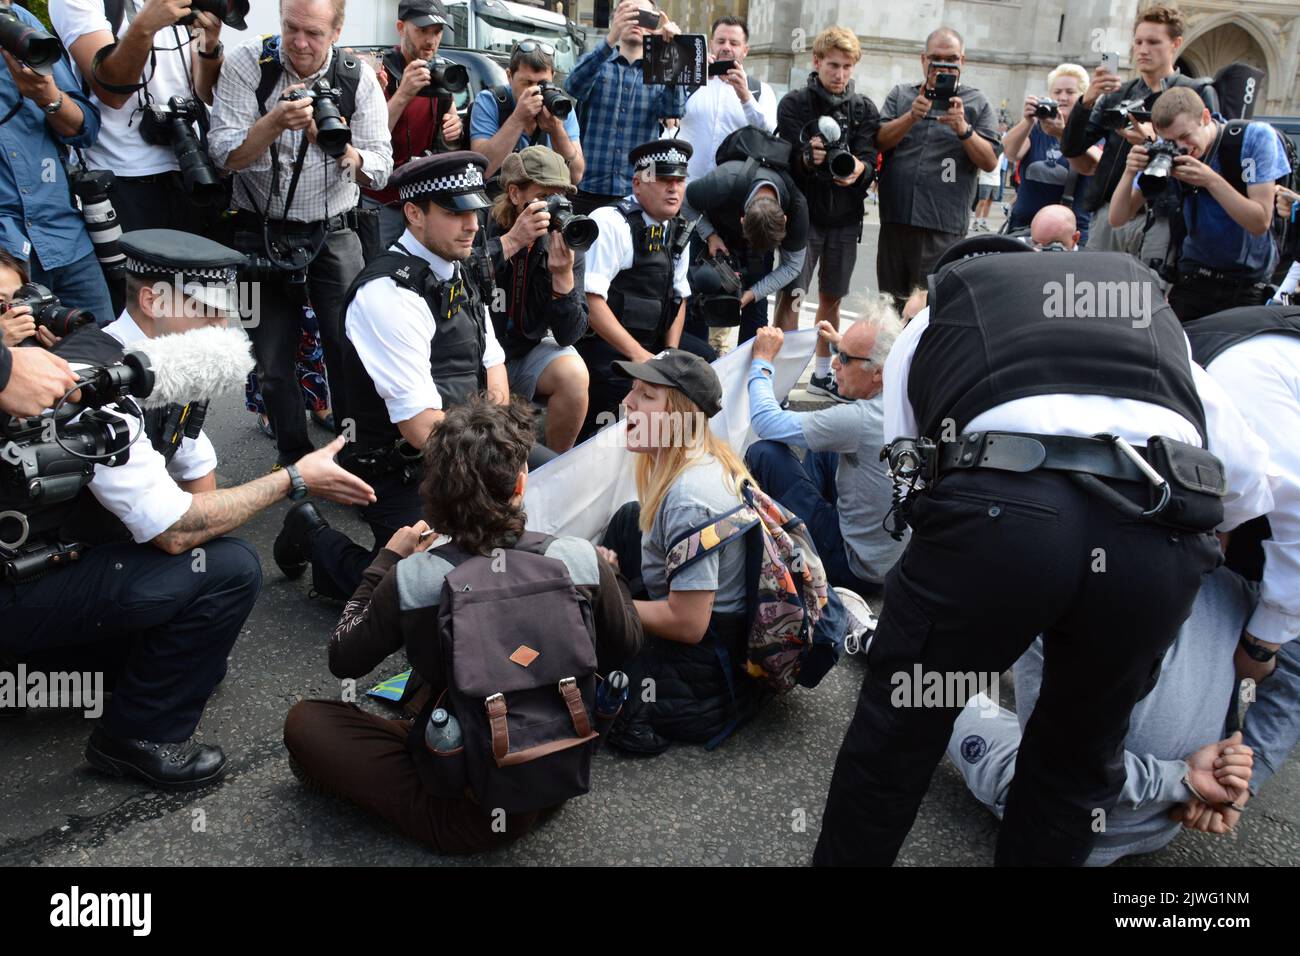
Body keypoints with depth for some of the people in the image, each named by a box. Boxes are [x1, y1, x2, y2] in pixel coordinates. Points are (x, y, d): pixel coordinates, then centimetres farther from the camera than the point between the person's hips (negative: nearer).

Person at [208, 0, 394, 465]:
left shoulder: (358, 77, -4)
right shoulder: (247, 64, -6)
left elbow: (379, 172, -8)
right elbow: (224, 154, -13)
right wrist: (276, 121, -29)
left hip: (333, 234, 0)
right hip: (262, 233, 1)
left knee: (351, 351, -6)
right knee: (272, 361, 5)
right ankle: (293, 456, 24)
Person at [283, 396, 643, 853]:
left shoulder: (410, 580, -22)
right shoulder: (582, 560, -19)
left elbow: (343, 660, -3)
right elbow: (624, 648, 0)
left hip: (465, 818, -2)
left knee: (304, 722, 7)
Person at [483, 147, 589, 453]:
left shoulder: (568, 242, -7)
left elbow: (569, 335, -13)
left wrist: (563, 275, -28)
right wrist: (511, 241, -35)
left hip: (529, 351, 3)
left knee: (574, 375, -25)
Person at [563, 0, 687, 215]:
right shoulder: (597, 63, 7)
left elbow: (675, 110, -11)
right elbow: (574, 86, -15)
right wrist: (610, 39, -29)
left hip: (638, 195, 1)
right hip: (588, 191, 0)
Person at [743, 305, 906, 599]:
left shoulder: (861, 420, -31)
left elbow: (767, 423, -20)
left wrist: (762, 360, -4)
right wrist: (843, 344, 32)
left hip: (860, 570, -8)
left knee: (764, 453, -10)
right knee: (822, 447, 19)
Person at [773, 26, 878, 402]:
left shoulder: (865, 109, 8)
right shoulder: (794, 104, -1)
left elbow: (870, 159, -1)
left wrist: (858, 169, -25)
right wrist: (807, 158, -31)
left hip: (845, 217, 4)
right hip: (804, 212, -4)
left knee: (831, 297, 12)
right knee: (792, 294, -9)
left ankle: (821, 373, 25)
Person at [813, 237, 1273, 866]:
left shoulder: (931, 319, 28)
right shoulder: (1141, 291, 34)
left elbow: (907, 476, 21)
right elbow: (1248, 473, 25)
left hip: (1004, 509, -3)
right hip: (1159, 534, 3)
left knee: (896, 730, 18)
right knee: (1079, 758, 26)